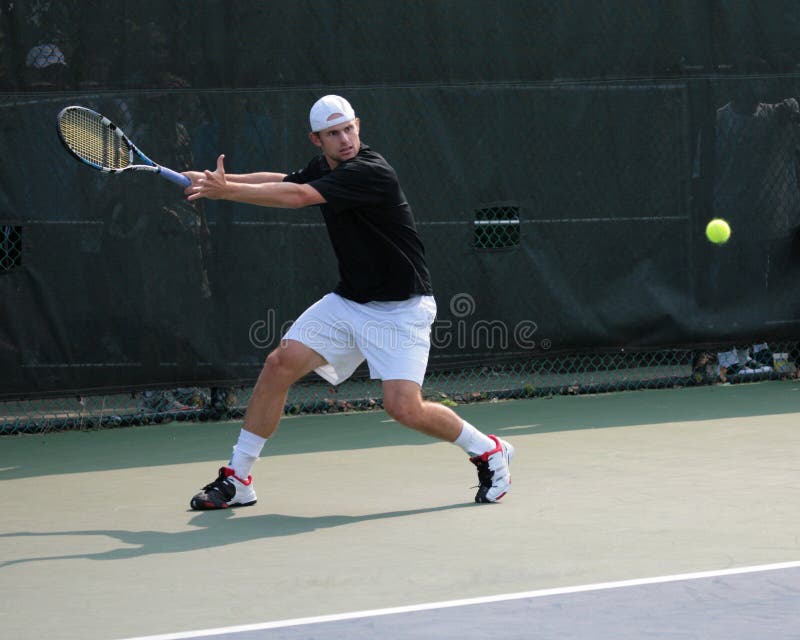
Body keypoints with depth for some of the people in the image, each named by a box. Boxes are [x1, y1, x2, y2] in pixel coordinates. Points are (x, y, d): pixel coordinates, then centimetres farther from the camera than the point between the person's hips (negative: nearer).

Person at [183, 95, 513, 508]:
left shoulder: (370, 172, -23)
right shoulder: (323, 168, 5)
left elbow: (296, 197, -30)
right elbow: (280, 181, 17)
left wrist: (227, 190, -24)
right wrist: (220, 180, 2)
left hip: (400, 309, -8)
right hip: (347, 301, 8)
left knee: (404, 408, -19)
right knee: (280, 364, -6)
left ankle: (489, 452, 8)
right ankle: (237, 479, 3)